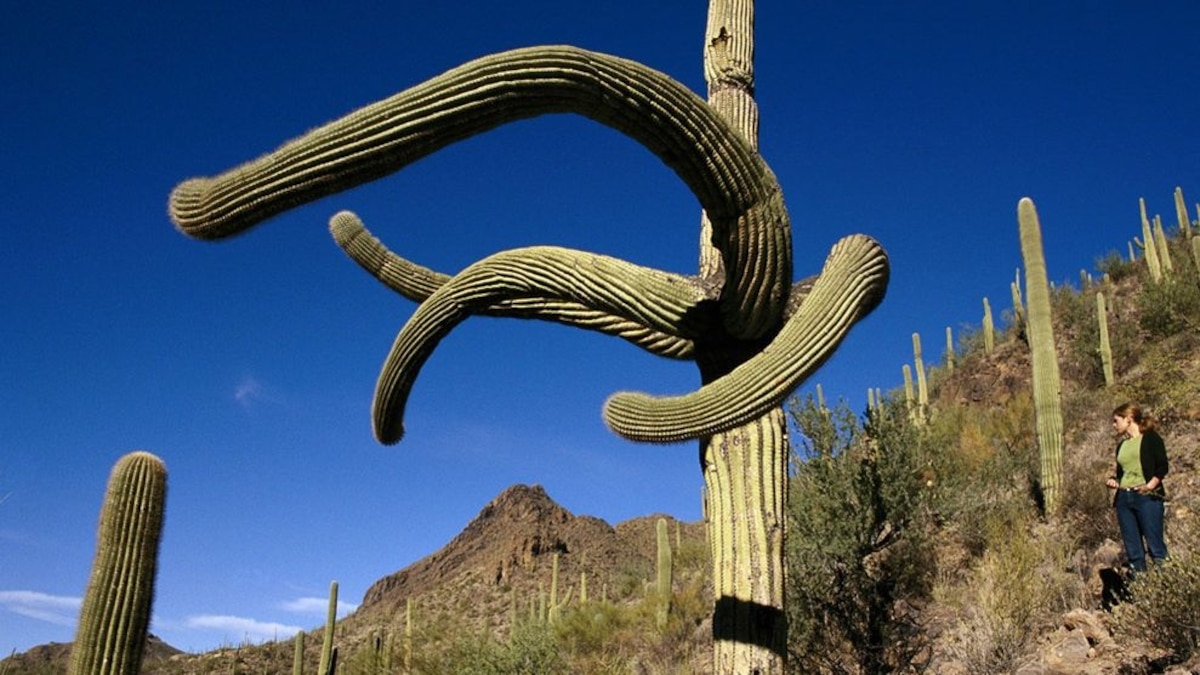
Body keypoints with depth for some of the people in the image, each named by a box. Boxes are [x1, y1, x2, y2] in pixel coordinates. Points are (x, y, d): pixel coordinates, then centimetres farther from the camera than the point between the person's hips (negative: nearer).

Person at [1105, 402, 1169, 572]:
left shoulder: (1150, 438, 1)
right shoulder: (1122, 444, 18)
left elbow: (1162, 466, -6)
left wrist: (1151, 485, -20)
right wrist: (1113, 479, 4)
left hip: (1147, 497, -6)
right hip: (1124, 499, 6)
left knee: (1154, 545, -8)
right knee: (1133, 549, 5)